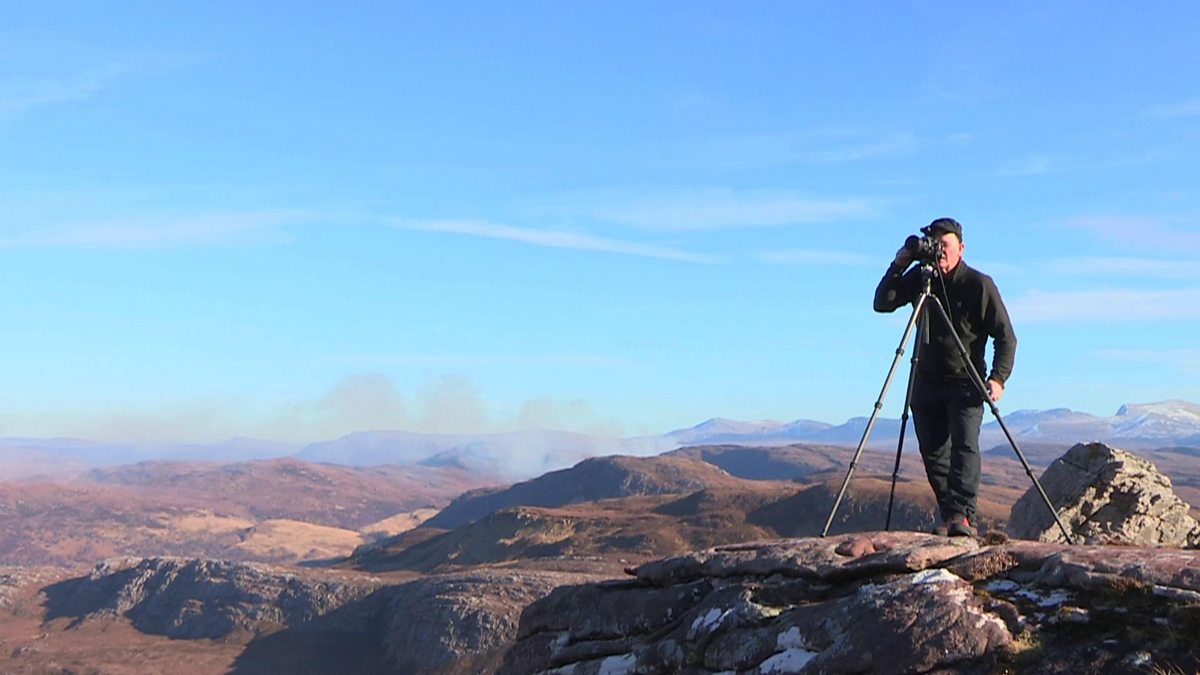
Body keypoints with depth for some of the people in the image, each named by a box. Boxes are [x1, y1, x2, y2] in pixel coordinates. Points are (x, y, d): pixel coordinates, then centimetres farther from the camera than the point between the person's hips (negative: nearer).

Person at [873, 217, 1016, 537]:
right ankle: (949, 515, 12)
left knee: (965, 445, -19)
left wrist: (998, 377, -21)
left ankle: (963, 515, -28)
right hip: (926, 382, 4)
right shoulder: (920, 277, 3)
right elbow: (882, 304, 1)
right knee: (933, 453, 4)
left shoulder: (979, 284, -8)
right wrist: (898, 267, -13)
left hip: (965, 382, -4)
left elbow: (1006, 336, -8)